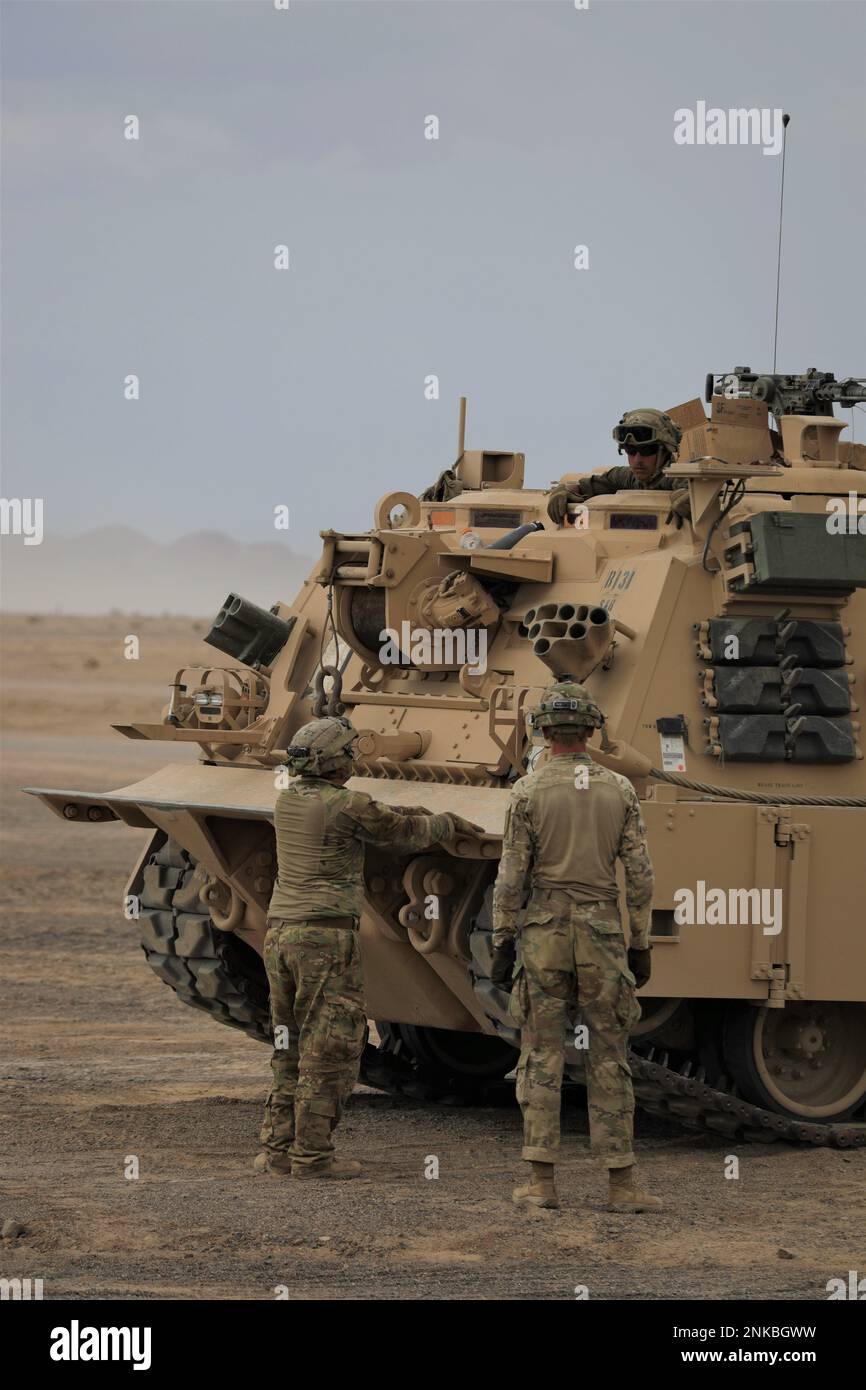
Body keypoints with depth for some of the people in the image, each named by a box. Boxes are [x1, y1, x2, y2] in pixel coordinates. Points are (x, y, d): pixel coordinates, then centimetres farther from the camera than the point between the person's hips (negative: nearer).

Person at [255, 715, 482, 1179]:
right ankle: (312, 1154, -4)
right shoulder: (348, 806, -10)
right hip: (326, 936, -8)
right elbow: (405, 833, 4)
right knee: (327, 1052, -3)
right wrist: (450, 824, 23)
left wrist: (412, 813, 32)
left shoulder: (288, 799, 11)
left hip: (280, 932, 8)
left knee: (289, 1049, 14)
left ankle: (276, 1149, 12)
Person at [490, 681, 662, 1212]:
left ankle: (542, 1180, -2)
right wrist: (641, 946, 8)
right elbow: (640, 877, 1)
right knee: (609, 1059, 4)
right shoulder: (620, 791, 2)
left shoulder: (529, 791, -4)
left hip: (543, 933, -1)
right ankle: (622, 1183, 1)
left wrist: (502, 944, -1)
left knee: (542, 1056, 2)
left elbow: (511, 875, -7)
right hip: (602, 935, 1)